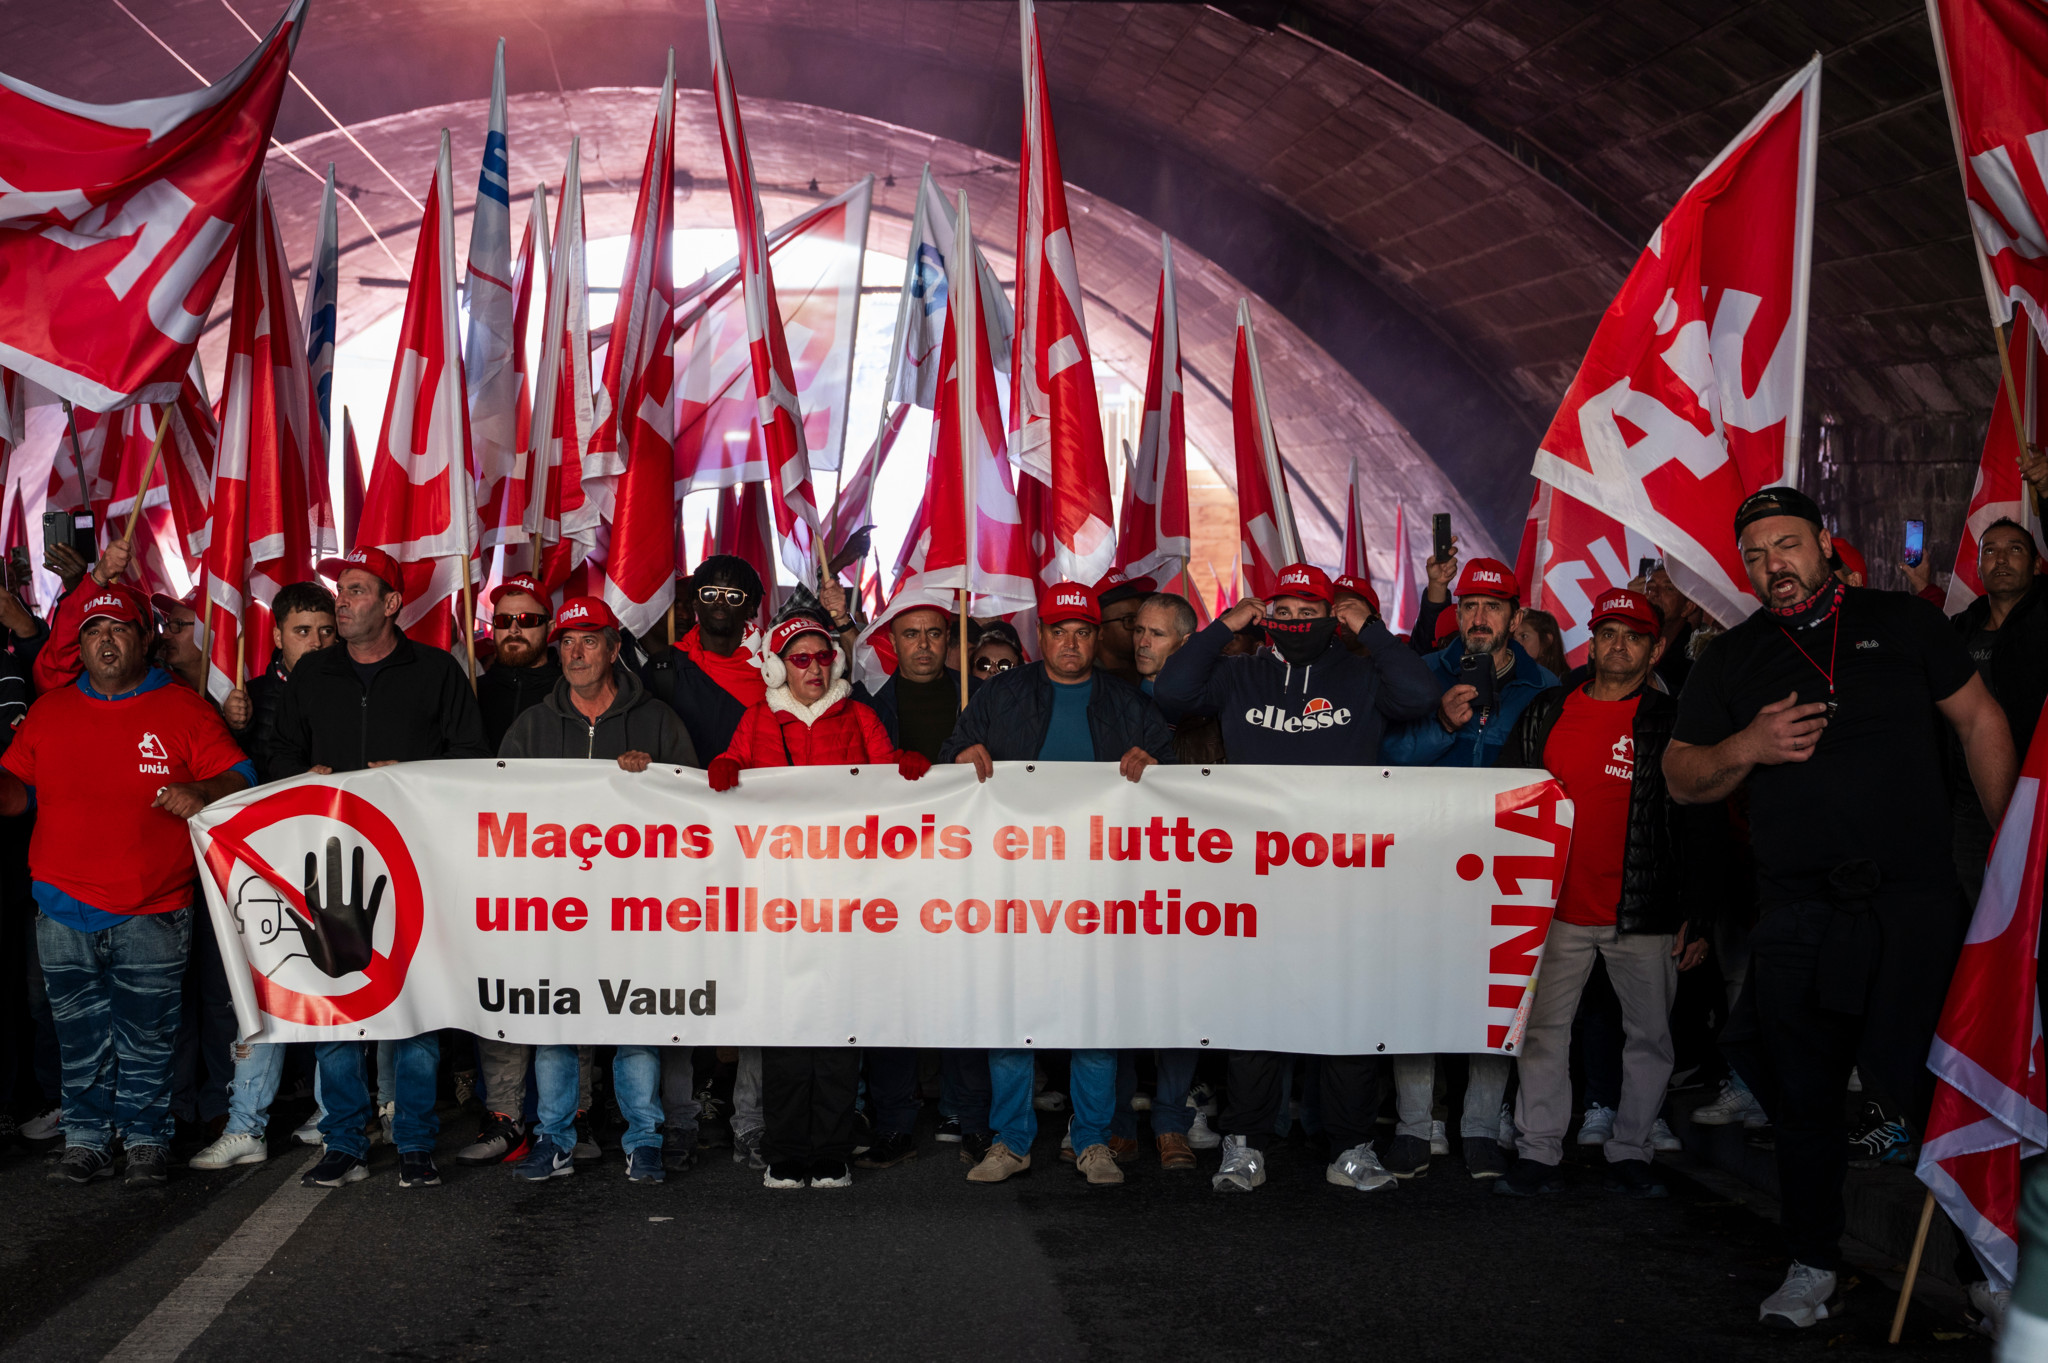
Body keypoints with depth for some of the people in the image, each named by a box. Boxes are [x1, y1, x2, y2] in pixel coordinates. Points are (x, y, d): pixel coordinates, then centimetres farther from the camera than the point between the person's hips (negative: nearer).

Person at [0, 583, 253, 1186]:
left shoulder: (184, 709, 3)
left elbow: (241, 780, 0)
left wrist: (200, 793, -20)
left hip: (153, 914, -3)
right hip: (64, 912, 3)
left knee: (146, 1038, 2)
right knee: (80, 1038, 9)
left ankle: (146, 1138, 14)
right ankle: (85, 1140, 19)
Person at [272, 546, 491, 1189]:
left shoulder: (438, 672, 6)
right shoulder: (311, 675, 16)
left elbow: (471, 755, 3)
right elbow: (283, 753, 21)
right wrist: (305, 776, 0)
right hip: (332, 854, 3)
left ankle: (415, 1145, 7)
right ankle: (344, 1145, 11)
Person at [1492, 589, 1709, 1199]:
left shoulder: (1672, 724, 1)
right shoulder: (1545, 713, 7)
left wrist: (1699, 917, -4)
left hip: (1644, 913, -1)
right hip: (1557, 908, 2)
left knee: (1650, 1034, 7)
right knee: (1542, 1030, 4)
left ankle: (1630, 1153, 20)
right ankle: (1538, 1152, 12)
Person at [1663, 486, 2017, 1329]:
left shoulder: (1902, 623, 7)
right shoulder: (1729, 661, 10)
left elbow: (1980, 722, 10)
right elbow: (1681, 777, 9)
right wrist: (1747, 747, -11)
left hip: (1917, 902, -2)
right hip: (1797, 918, 2)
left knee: (1935, 1084, -3)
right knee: (1803, 1095, 7)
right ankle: (1813, 1263, 22)